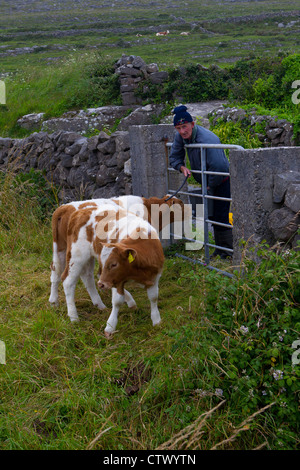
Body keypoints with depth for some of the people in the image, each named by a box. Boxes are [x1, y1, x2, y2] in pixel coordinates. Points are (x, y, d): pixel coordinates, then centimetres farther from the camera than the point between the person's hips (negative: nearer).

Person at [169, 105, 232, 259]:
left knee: (220, 216, -10)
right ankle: (220, 247, 31)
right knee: (213, 217, 17)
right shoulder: (180, 137, -5)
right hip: (208, 182, 9)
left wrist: (210, 186, -23)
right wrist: (182, 167, -14)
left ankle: (229, 251, 0)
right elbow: (174, 157, 8)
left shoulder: (207, 140, -31)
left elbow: (218, 167, -34)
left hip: (221, 181, -9)